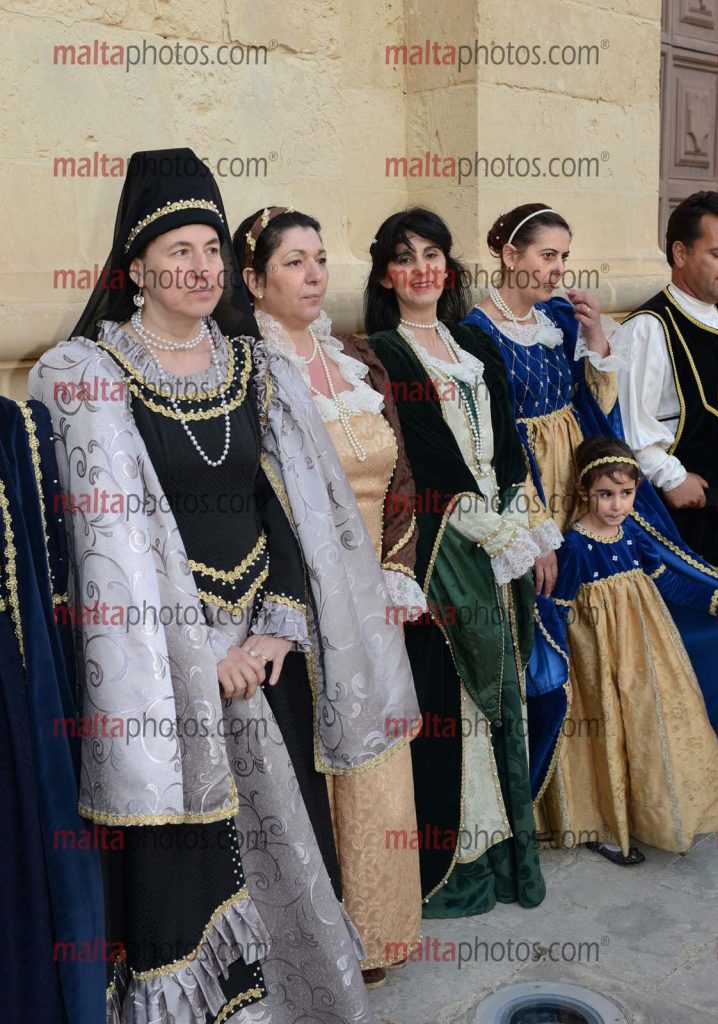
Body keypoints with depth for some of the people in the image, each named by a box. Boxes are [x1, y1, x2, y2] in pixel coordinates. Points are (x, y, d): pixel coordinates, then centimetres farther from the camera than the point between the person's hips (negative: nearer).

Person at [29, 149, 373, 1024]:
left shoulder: (246, 362, 8)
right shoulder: (91, 371, -8)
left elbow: (278, 498, 8)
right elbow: (112, 532, -12)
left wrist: (279, 627, -3)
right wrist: (203, 653, -13)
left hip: (260, 643, 5)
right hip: (162, 648, -4)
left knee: (276, 829, 13)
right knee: (181, 852, 4)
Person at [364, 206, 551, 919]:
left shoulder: (477, 350, 16)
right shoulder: (379, 355, -4)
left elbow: (507, 447, 12)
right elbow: (425, 461, -12)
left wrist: (521, 530, 0)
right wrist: (495, 533, -12)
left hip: (499, 547, 6)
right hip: (435, 551, -6)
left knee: (496, 696, 11)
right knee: (444, 703, -1)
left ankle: (501, 848, 25)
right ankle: (447, 867, 14)